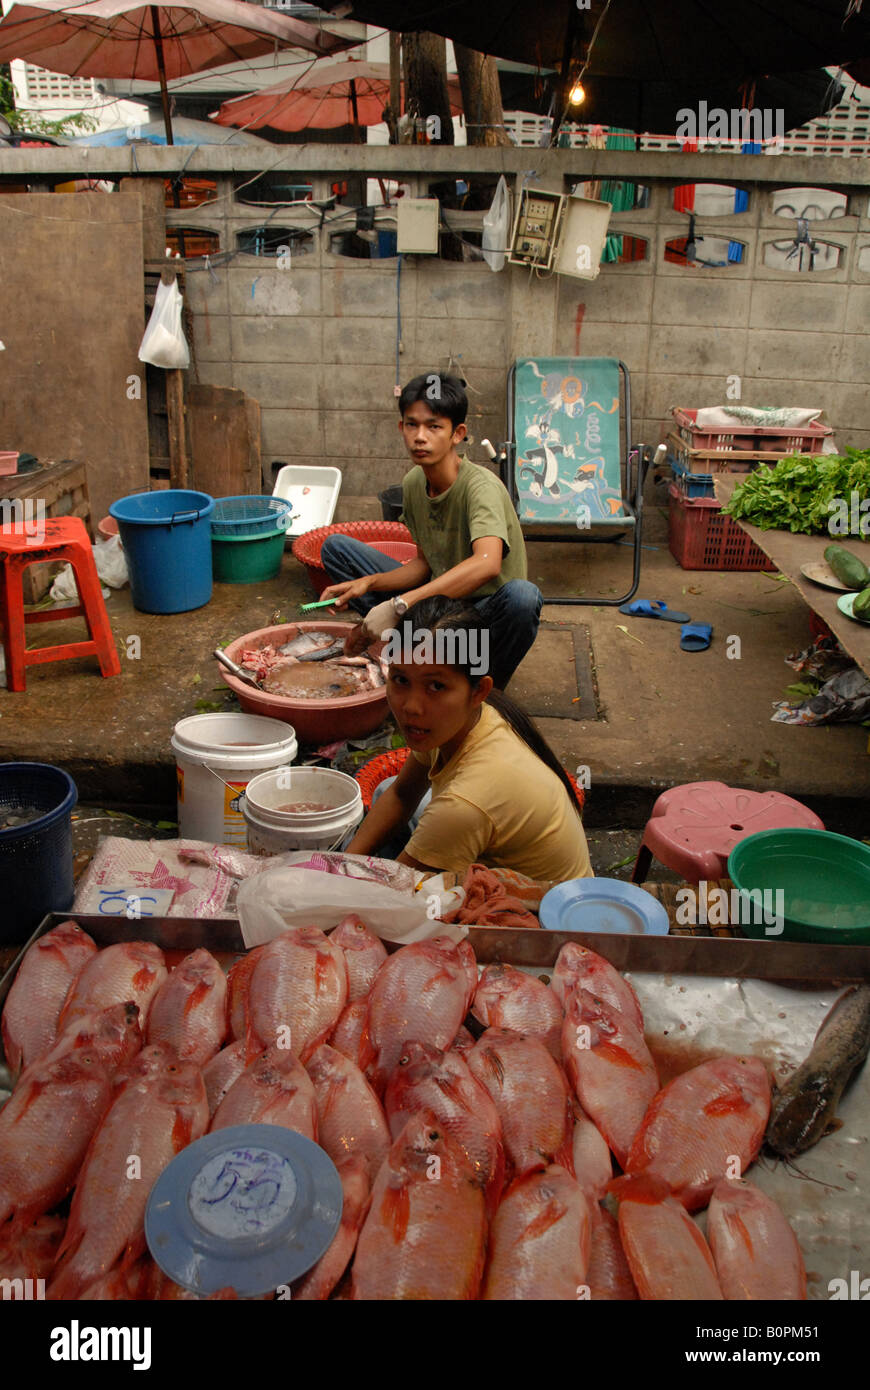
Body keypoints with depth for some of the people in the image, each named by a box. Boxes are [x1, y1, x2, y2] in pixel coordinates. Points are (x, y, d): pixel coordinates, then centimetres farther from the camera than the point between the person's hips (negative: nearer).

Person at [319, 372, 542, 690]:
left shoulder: (481, 486, -23)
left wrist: (400, 606, -44)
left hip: (486, 613, -6)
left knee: (522, 595, -42)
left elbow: (487, 563, -43)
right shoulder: (413, 482, -1)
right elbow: (425, 563, 7)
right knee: (335, 547, 1)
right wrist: (368, 583, -12)